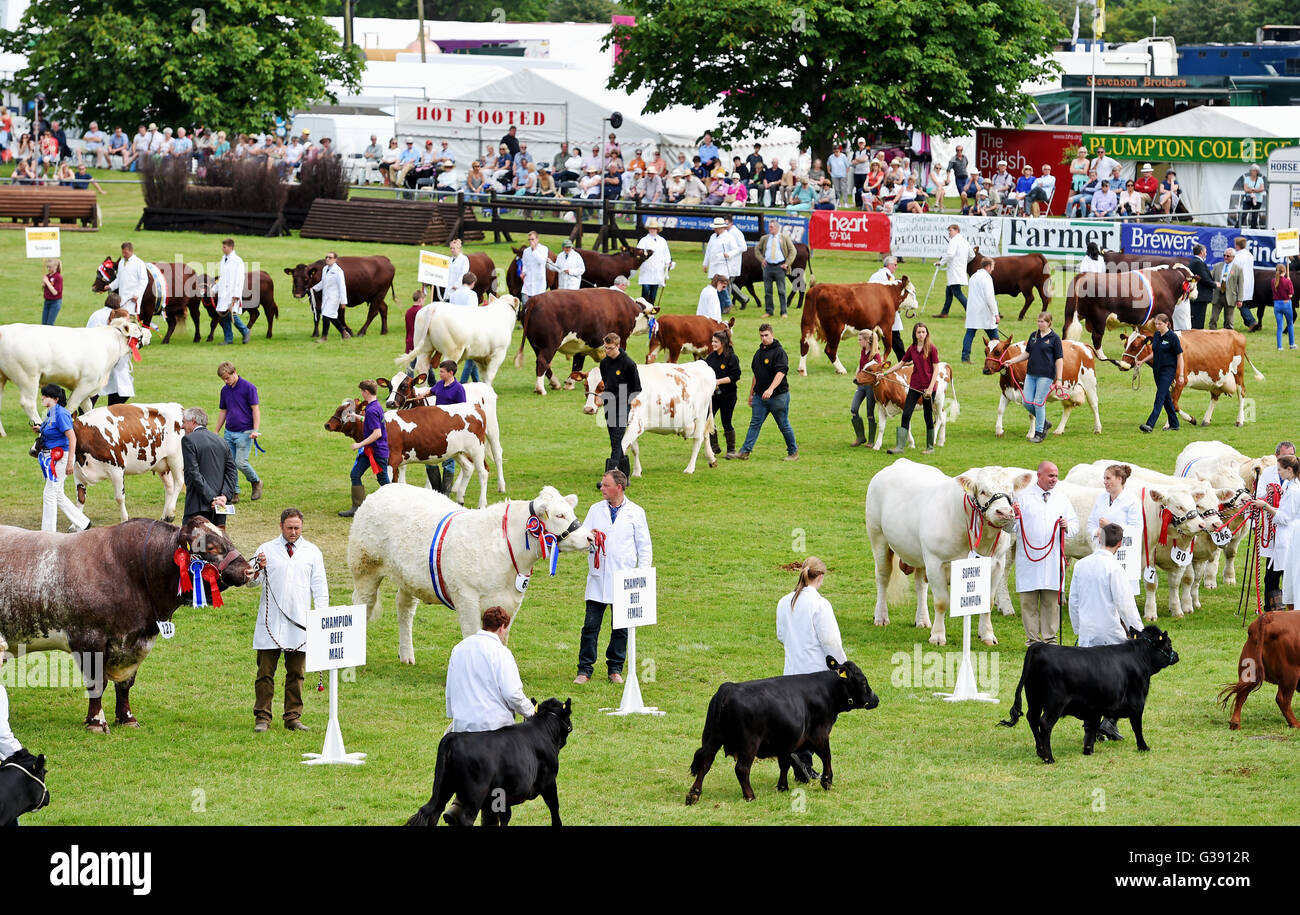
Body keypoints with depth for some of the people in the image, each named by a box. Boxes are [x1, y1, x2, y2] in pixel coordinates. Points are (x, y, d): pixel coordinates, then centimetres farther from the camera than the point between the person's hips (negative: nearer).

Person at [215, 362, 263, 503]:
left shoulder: (248, 387, -7)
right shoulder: (225, 390, 11)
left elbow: (255, 409, -8)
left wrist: (255, 430, -16)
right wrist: (217, 432, 19)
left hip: (244, 432, -6)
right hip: (229, 432, 6)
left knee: (241, 462, -13)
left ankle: (256, 482, 12)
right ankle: (234, 493, 8)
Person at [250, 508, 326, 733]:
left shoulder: (312, 552, 10)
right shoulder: (267, 549, 8)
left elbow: (319, 586, 10)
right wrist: (258, 569, -18)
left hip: (299, 623, 1)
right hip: (270, 622, -1)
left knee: (296, 672, 3)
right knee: (265, 672, -2)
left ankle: (293, 718, 9)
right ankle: (262, 718, 1)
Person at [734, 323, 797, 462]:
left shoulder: (779, 352, -12)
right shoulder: (759, 353, 13)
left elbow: (781, 373, -23)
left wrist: (771, 389, -36)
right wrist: (751, 394, 23)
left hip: (778, 395, -6)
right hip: (760, 397, 6)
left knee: (784, 425, 4)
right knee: (754, 424, 0)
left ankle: (793, 452, 18)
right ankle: (744, 452, -3)